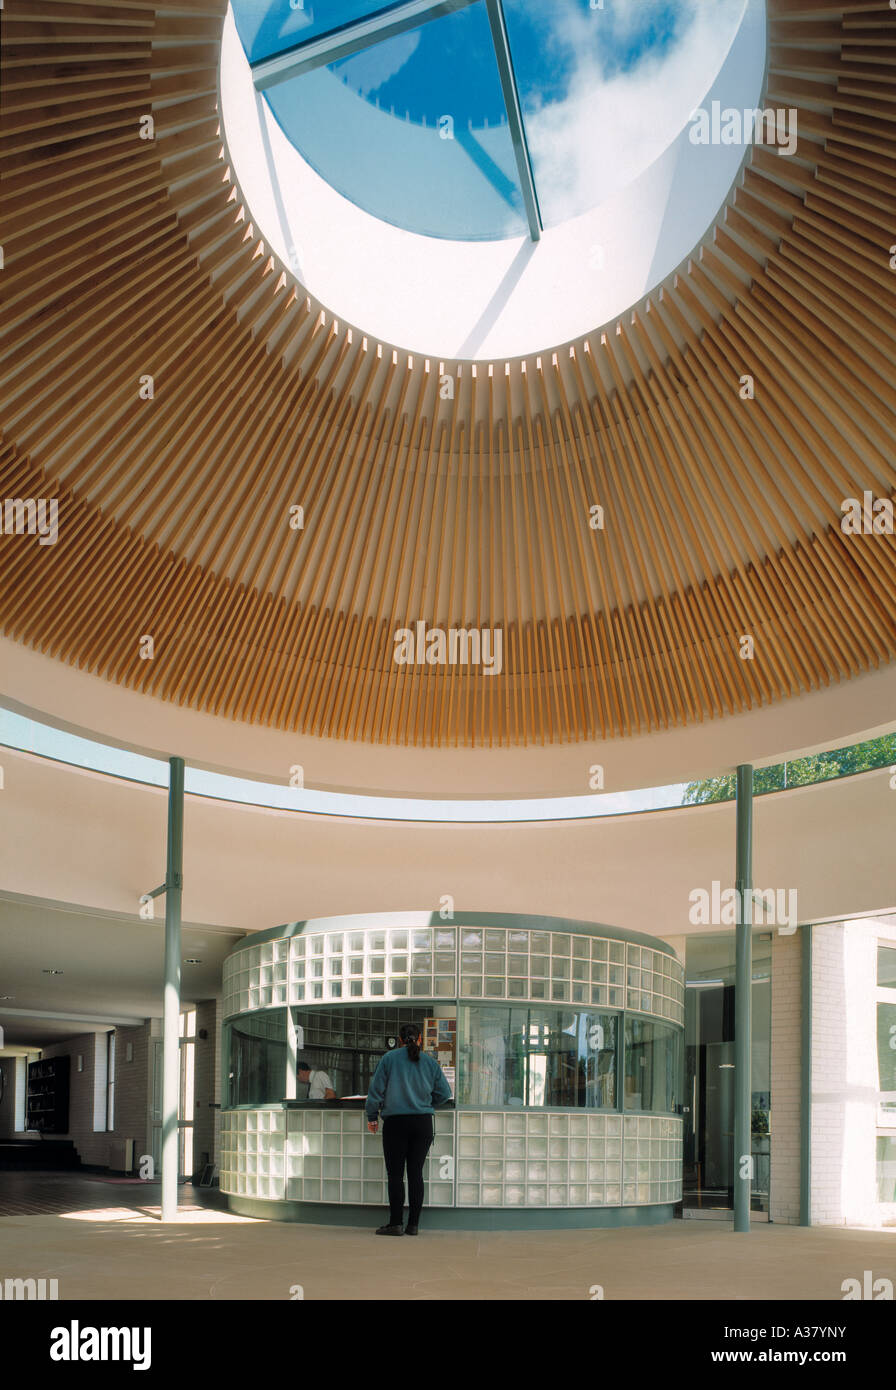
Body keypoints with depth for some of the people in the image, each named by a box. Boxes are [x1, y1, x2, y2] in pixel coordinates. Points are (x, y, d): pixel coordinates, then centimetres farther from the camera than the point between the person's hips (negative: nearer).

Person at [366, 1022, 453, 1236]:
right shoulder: (430, 1062, 6)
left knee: (395, 1174, 0)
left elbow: (376, 1090, -1)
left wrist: (372, 1117, 9)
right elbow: (444, 1094, 10)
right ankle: (413, 1224, 5)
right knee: (416, 1172, 6)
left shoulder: (389, 1059, -1)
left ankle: (395, 1223, -3)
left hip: (395, 1122, -3)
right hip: (423, 1122, 3)